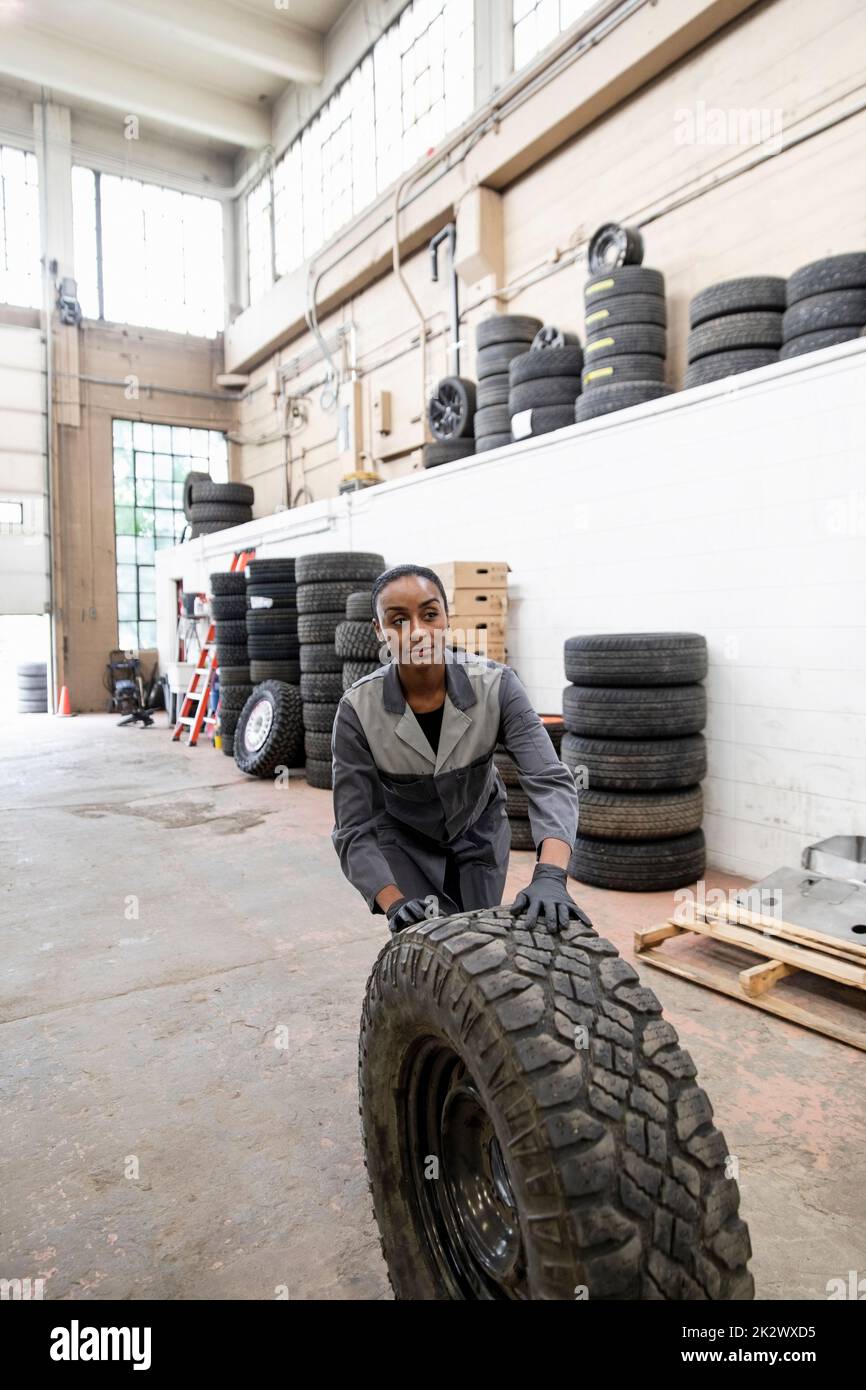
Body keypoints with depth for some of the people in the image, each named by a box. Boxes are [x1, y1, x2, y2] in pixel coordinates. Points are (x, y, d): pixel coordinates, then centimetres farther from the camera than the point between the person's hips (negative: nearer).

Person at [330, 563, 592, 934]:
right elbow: (355, 831, -23)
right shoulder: (358, 709, -29)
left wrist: (550, 876, -50)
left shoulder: (496, 685, -28)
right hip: (403, 840, -1)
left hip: (479, 831, 1)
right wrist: (395, 905, -35)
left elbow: (550, 782, -36)